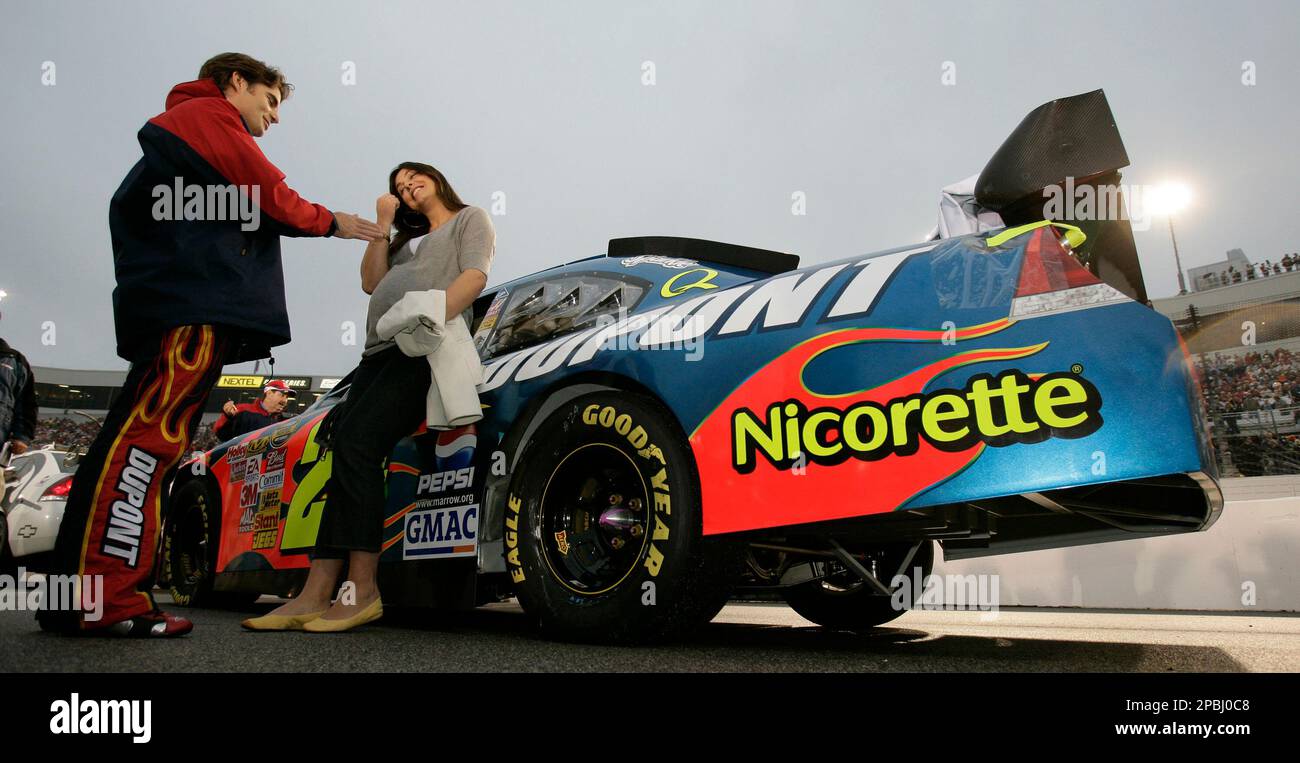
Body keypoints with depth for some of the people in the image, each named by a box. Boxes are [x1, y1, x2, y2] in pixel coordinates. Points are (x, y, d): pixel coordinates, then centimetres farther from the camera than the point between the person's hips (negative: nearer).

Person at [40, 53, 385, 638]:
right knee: (151, 436, -19)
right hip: (192, 305, -10)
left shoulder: (183, 126, 37)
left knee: (143, 440, 4)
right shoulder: (210, 114, 7)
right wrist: (331, 222, 14)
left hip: (179, 307, 10)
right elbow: (270, 196, -1)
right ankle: (105, 599, -24)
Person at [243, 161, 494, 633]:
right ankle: (315, 596, -15)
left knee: (356, 441, -25)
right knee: (346, 450, -10)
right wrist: (382, 223, 19)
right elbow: (371, 282, 21)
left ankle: (363, 590, -24)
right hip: (381, 350, 7)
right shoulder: (407, 240, 35)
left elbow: (475, 275, -4)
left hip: (428, 346, -7)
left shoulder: (471, 219, 15)